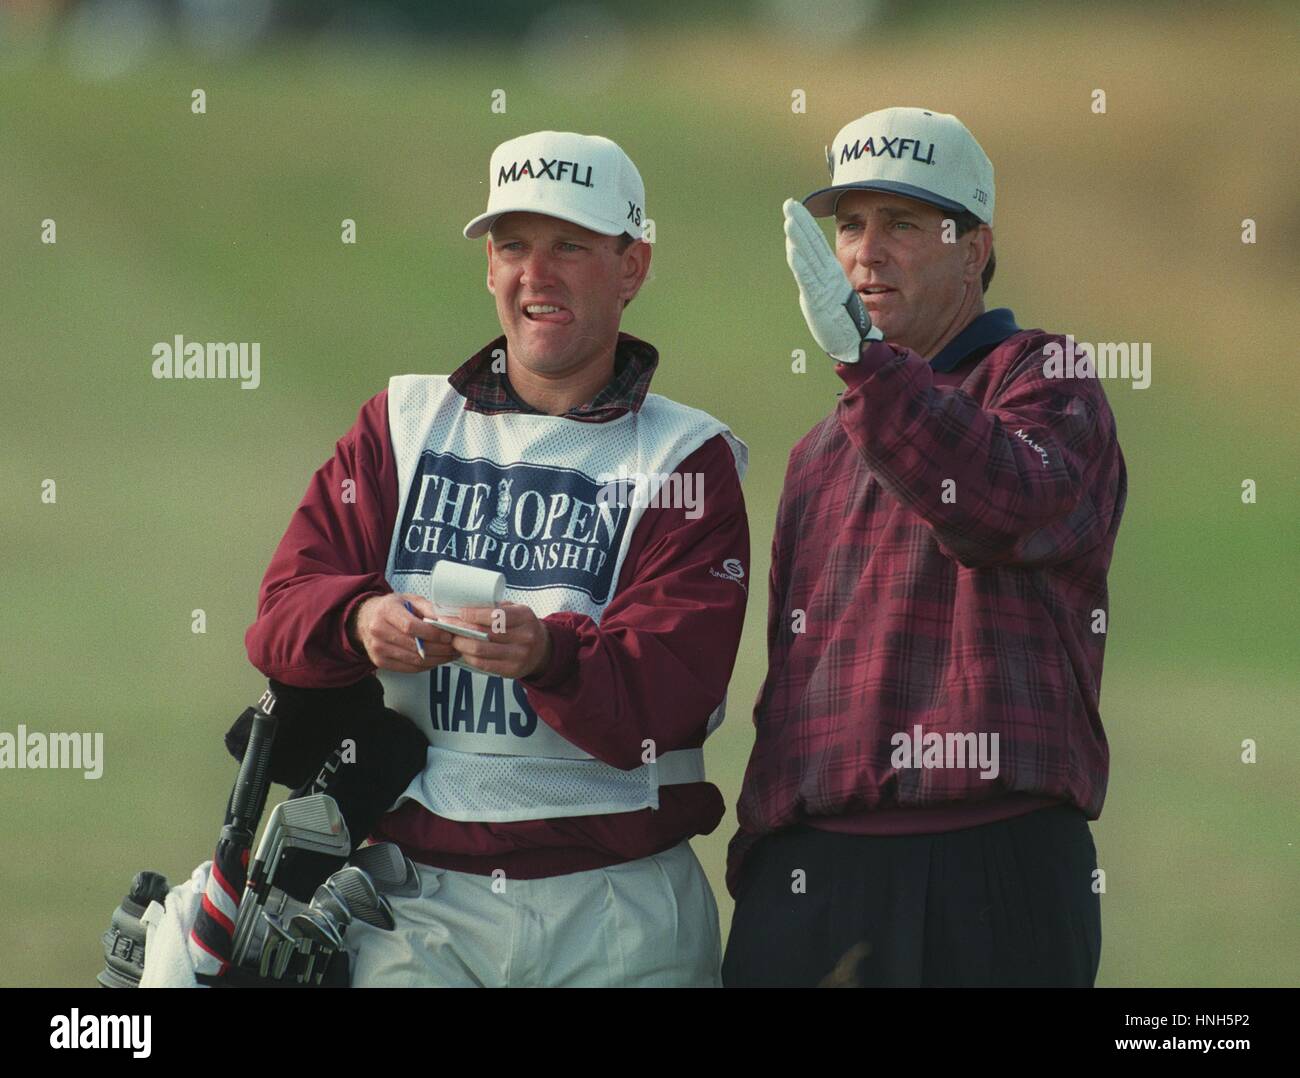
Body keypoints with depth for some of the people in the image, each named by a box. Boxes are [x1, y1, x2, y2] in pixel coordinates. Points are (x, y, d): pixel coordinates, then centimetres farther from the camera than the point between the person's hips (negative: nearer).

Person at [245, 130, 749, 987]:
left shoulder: (688, 461, 2)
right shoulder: (403, 425, 12)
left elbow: (666, 699, -11)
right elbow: (283, 614, 3)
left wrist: (548, 654, -31)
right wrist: (362, 621, -21)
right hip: (420, 905, 2)